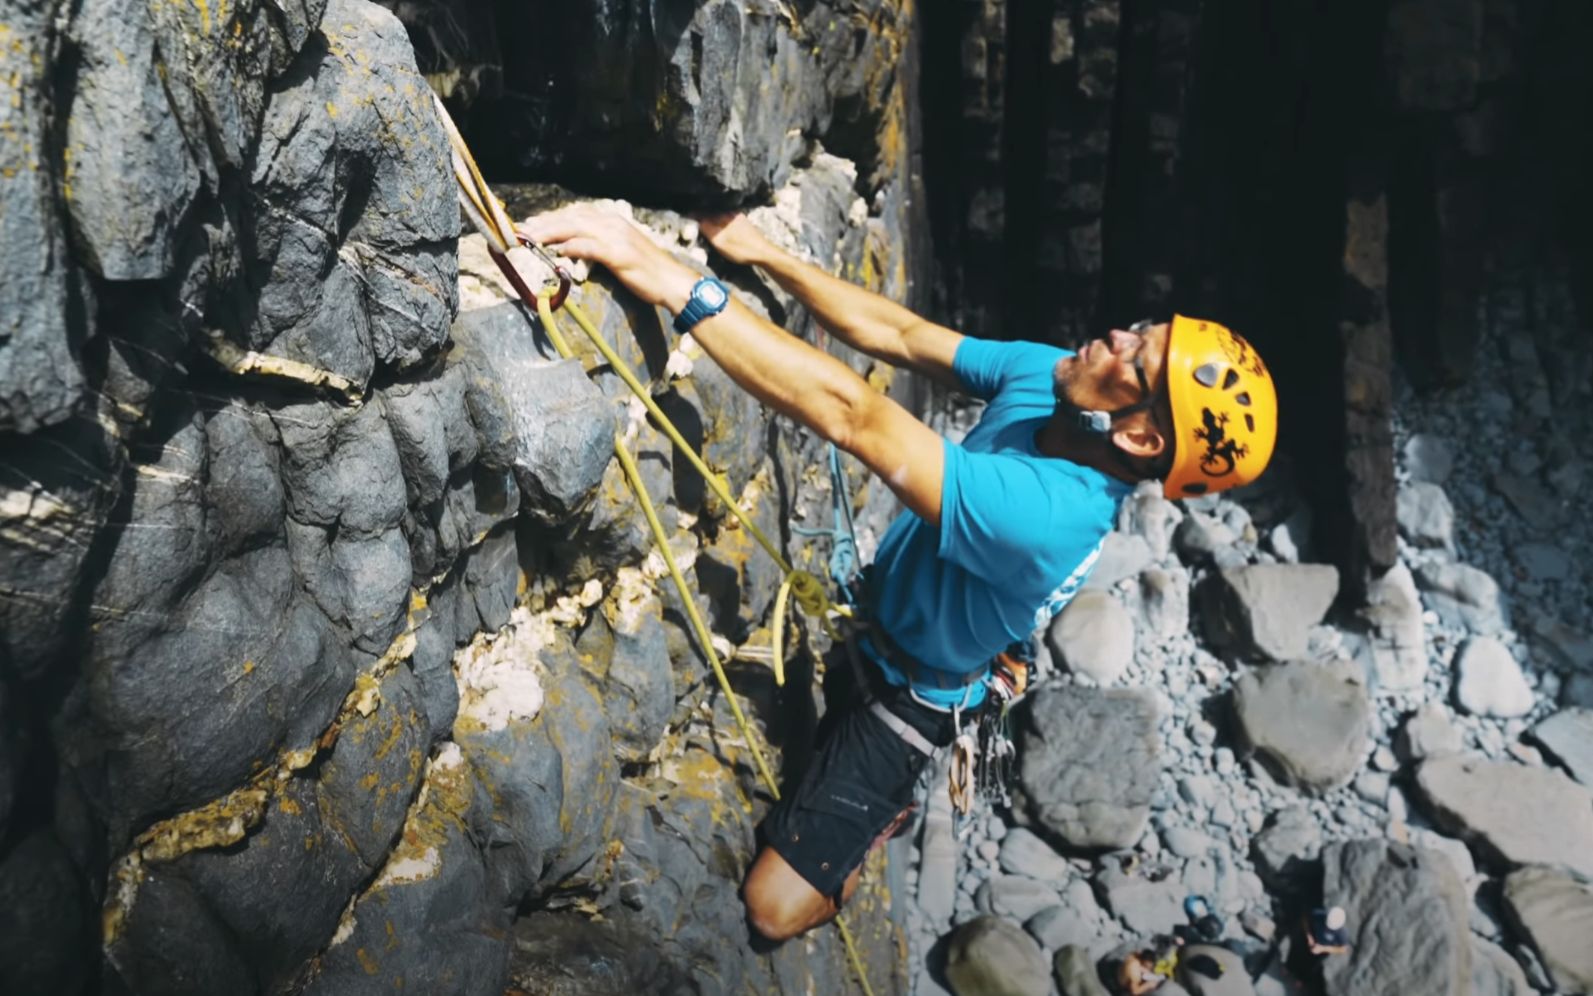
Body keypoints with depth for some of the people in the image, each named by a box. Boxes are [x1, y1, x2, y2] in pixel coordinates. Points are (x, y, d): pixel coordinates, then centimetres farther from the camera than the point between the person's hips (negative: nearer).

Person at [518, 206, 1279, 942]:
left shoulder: (1044, 513, -43)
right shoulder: (1046, 378, -18)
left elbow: (850, 414, -49)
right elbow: (898, 336, -11)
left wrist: (674, 282, -49)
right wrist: (762, 253, -21)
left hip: (904, 693, -7)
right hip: (878, 606, 8)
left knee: (774, 909, -7)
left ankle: (891, 806, 19)